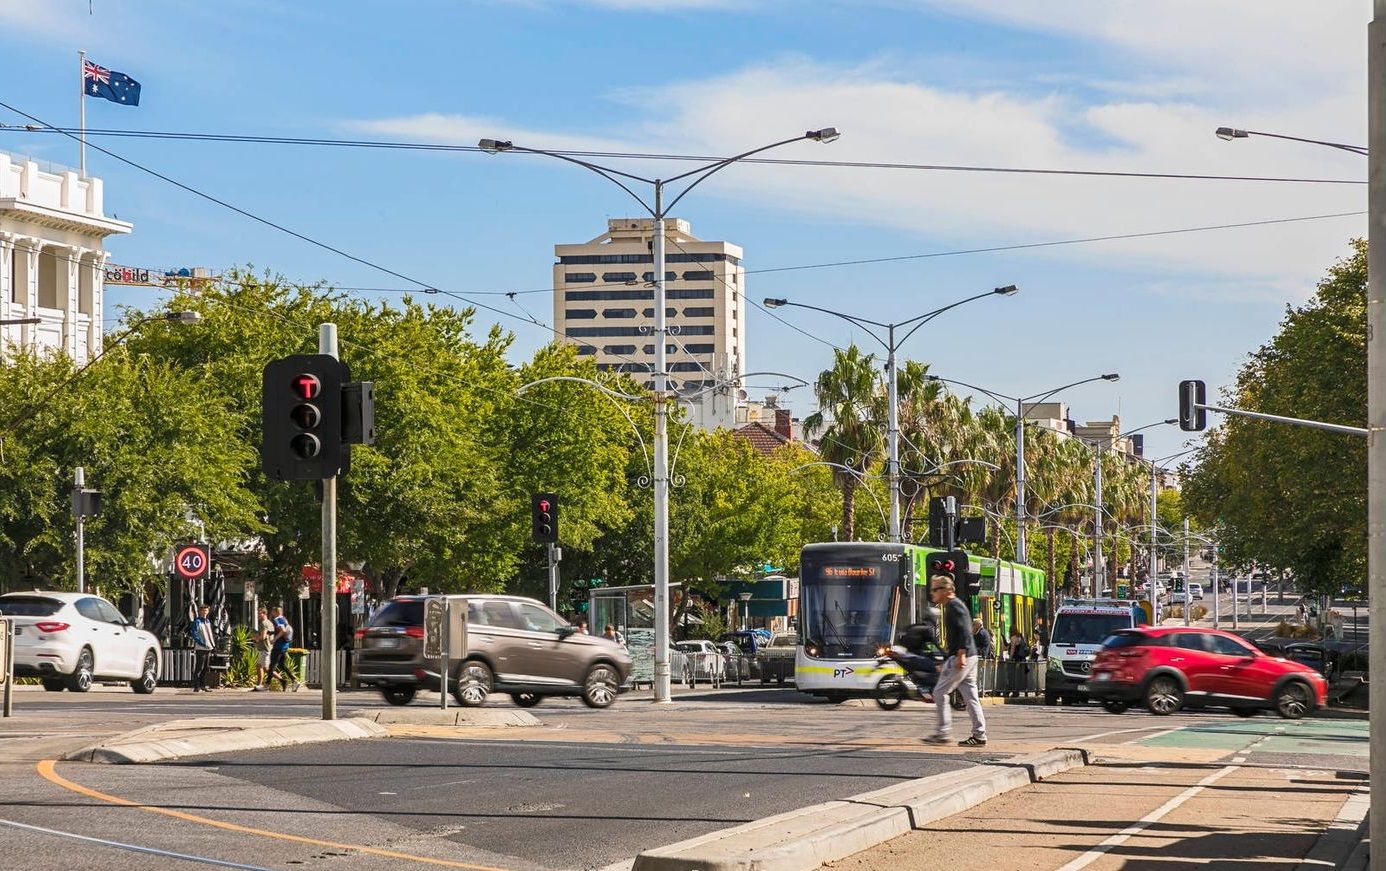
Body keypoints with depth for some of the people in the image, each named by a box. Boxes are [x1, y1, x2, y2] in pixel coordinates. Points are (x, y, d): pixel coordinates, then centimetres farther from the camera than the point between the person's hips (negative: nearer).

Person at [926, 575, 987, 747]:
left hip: (960, 657, -10)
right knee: (970, 696, 7)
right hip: (969, 657, 10)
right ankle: (979, 734, 5)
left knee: (940, 692, -5)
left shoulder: (954, 606, -10)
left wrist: (961, 655, -26)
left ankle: (942, 733, -4)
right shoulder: (952, 606, 21)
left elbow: (964, 631, -20)